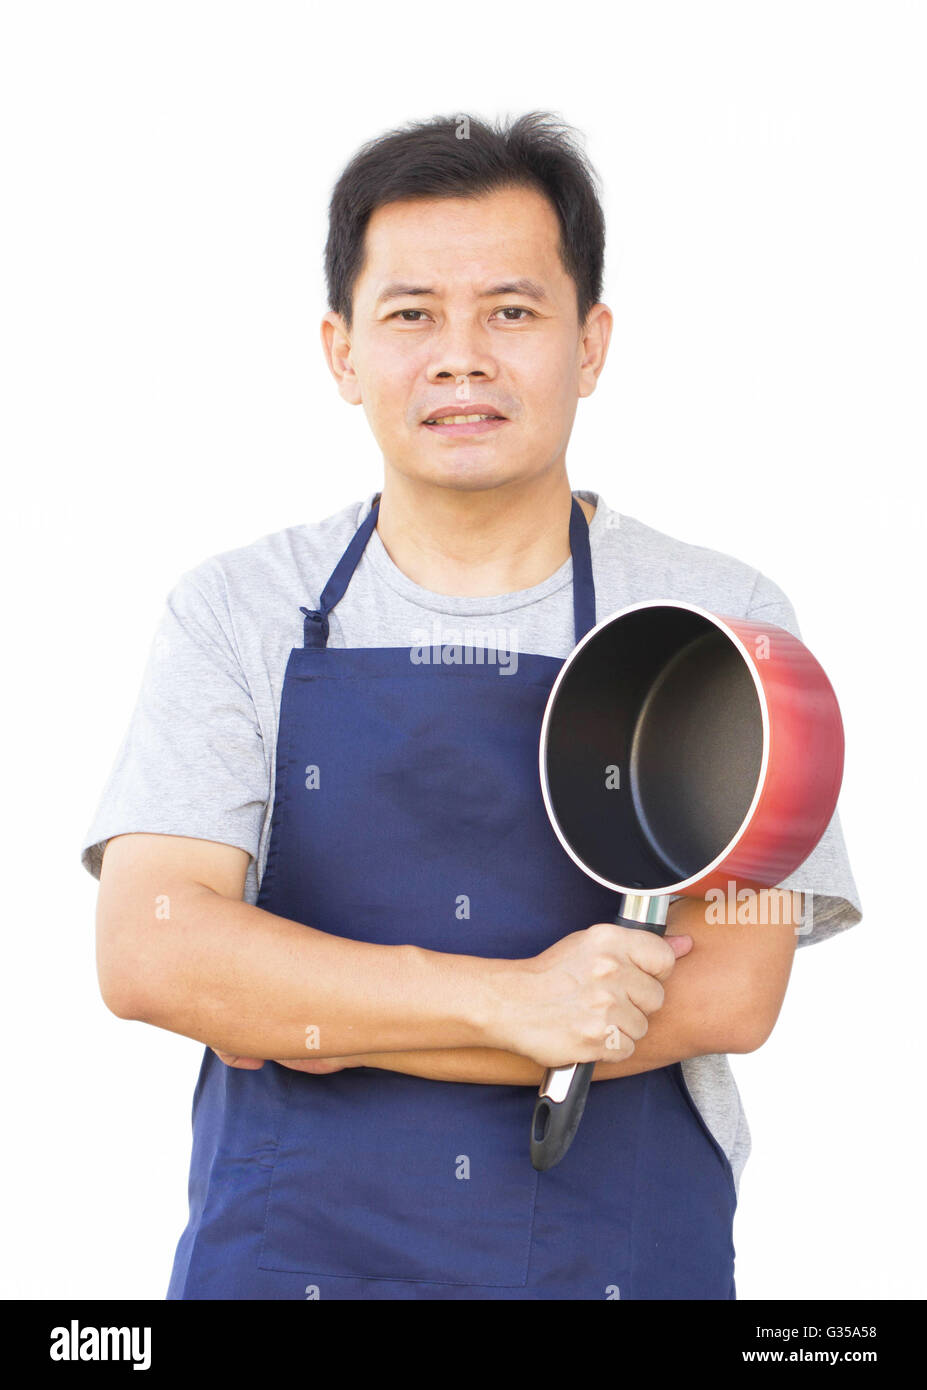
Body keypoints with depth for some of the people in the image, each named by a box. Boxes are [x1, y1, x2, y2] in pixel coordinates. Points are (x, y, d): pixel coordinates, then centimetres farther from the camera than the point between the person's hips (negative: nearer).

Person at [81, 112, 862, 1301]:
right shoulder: (233, 614, 0)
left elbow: (727, 992, -13)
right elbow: (148, 950, -11)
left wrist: (303, 1017, -15)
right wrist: (508, 1000, -22)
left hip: (626, 1261, 0)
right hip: (283, 1256, 1)